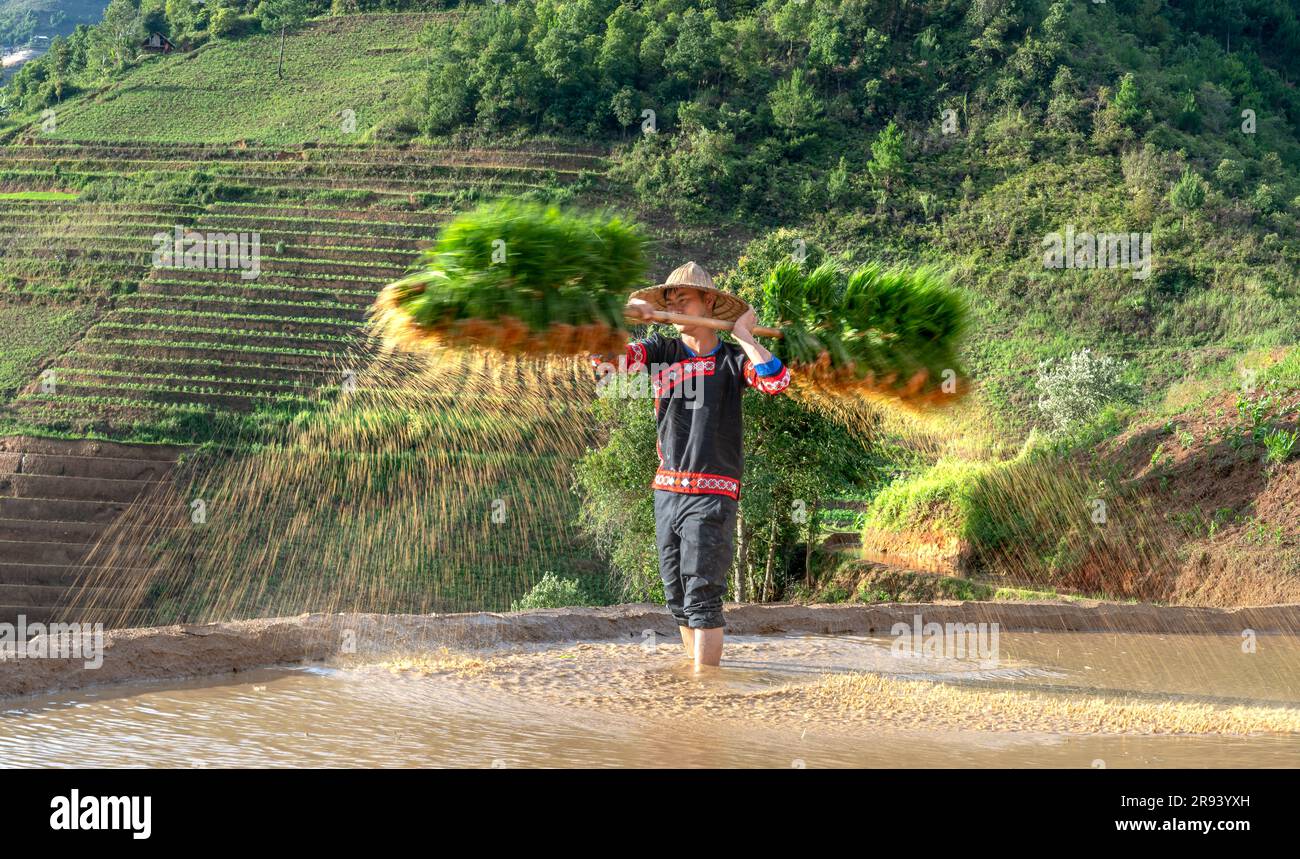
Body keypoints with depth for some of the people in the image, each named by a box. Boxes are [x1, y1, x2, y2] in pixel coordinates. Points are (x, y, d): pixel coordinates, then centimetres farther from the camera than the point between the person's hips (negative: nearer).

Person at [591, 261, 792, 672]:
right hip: (667, 492, 4)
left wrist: (744, 336, -9)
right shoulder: (661, 350, 9)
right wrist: (623, 314, -12)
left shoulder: (733, 358, 1)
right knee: (678, 598, 10)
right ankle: (698, 672, 22)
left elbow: (777, 380, -18)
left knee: (702, 597, -10)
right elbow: (602, 357, 0)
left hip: (712, 495, -4)